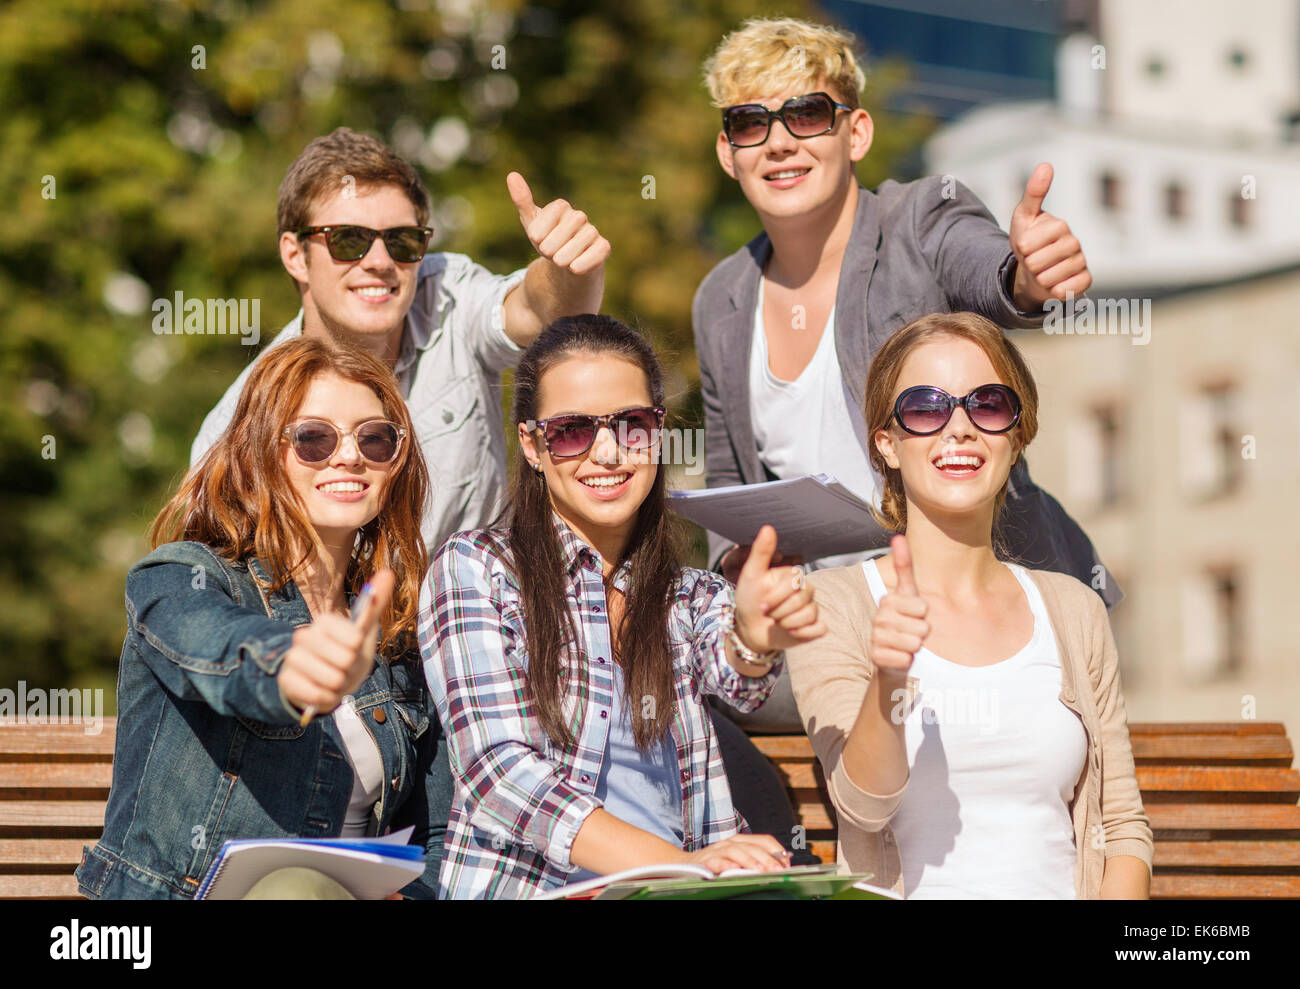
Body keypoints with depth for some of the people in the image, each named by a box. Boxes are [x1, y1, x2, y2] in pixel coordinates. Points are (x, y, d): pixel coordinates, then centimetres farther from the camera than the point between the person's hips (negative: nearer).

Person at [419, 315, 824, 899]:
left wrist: (752, 639, -31)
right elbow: (500, 770, -8)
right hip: (521, 886, -2)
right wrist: (678, 865, -21)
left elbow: (736, 679, -6)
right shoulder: (475, 570, 4)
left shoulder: (693, 595, 17)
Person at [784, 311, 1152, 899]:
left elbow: (1123, 824, 13)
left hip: (1056, 888, 4)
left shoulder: (1074, 612, 11)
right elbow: (863, 804, -10)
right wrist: (887, 679, -27)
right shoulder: (833, 606, 2)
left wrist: (1120, 898, -6)